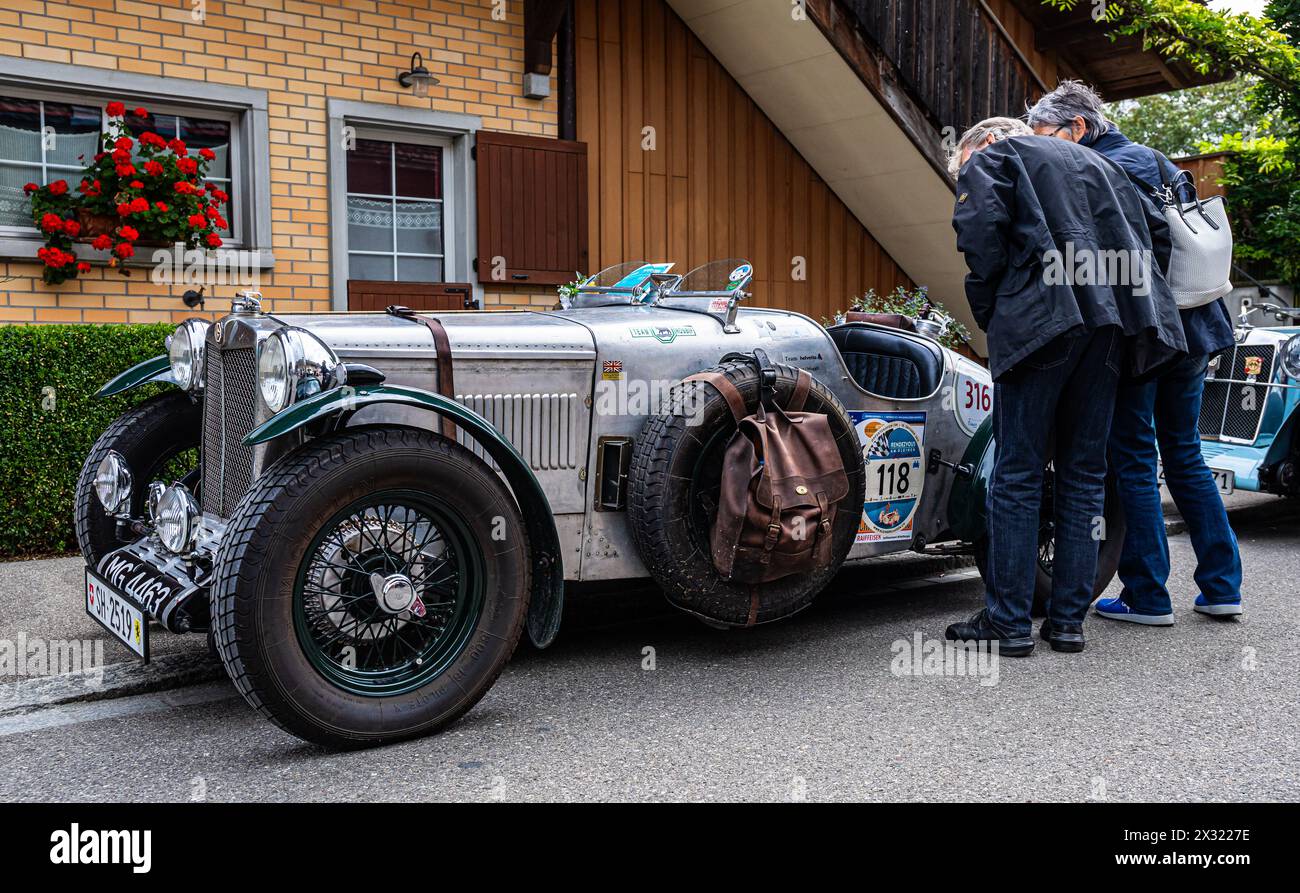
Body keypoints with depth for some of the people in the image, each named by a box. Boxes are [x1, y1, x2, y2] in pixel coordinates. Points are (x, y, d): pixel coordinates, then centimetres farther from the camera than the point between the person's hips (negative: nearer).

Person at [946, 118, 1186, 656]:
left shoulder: (992, 156, 13)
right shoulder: (1093, 161, 33)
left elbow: (982, 235, -6)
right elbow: (1146, 228, 22)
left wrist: (988, 317, 3)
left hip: (1042, 318, -6)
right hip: (1113, 319, 6)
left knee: (1017, 472, -2)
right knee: (1084, 471, 9)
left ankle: (1008, 622, 0)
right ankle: (1068, 621, 10)